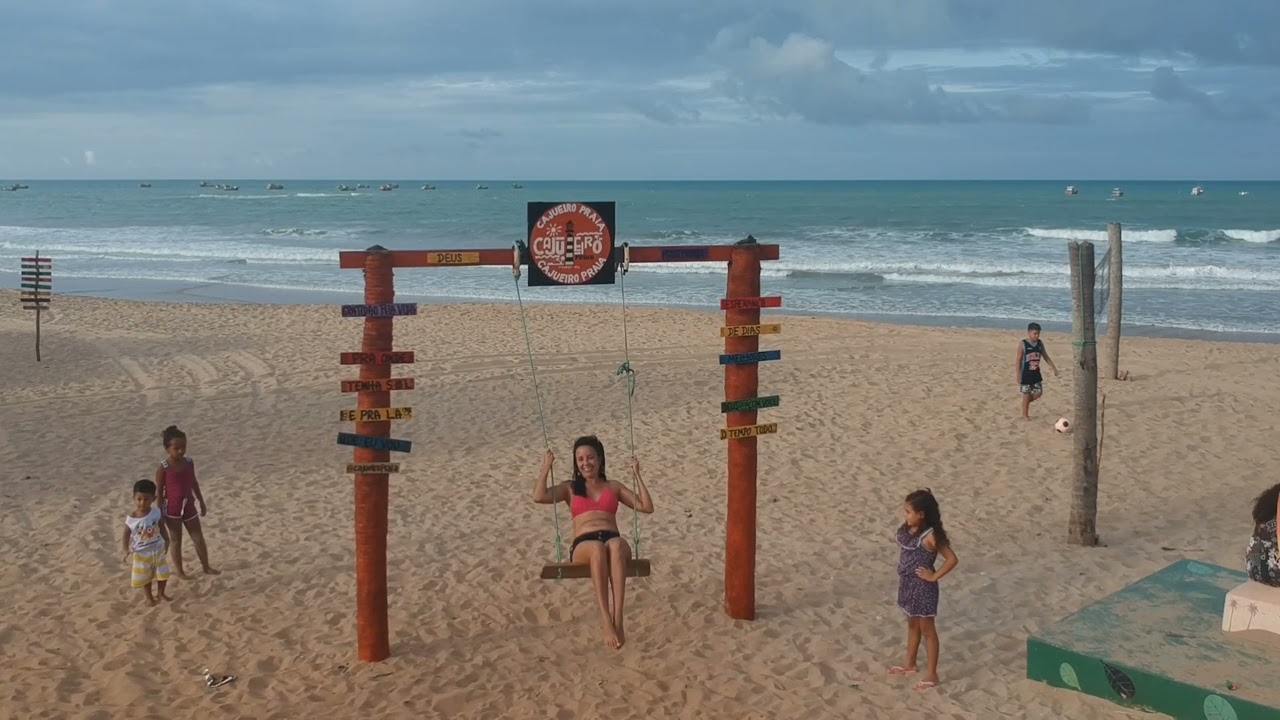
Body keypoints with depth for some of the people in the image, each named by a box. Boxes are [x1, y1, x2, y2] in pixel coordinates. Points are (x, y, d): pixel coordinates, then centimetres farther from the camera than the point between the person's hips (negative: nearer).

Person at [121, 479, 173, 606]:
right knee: (145, 577, 15)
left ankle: (160, 593, 39)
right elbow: (126, 535, -12)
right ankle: (149, 597, 35)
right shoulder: (131, 519, -21)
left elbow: (162, 527, 0)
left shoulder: (156, 513, -15)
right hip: (142, 554, -2)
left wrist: (166, 540, 0)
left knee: (163, 573, 15)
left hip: (158, 550, 2)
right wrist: (126, 550, -23)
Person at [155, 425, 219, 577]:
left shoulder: (189, 462, -2)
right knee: (176, 540, 10)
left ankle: (206, 567, 25)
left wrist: (202, 502, 16)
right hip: (172, 509, -4)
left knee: (199, 539, 10)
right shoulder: (163, 467, -16)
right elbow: (159, 491, -11)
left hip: (189, 507, 4)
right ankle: (179, 570, 25)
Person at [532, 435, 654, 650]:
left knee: (616, 545, -40)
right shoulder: (570, 488, 22)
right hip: (583, 546, -1)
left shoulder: (613, 486, 26)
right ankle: (606, 619, -46)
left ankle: (617, 616, -50)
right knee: (598, 548, -41)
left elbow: (647, 507, 18)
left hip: (613, 542, 1)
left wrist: (637, 475, 17)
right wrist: (546, 468, 10)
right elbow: (539, 497, 2)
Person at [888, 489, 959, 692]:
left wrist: (934, 576, -16)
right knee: (912, 624, 23)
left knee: (927, 629, 5)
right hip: (907, 584, 8)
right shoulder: (905, 530, -2)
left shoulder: (930, 536, -24)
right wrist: (901, 577, 10)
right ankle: (910, 665, 40)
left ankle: (932, 675, 17)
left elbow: (952, 559, -23)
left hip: (923, 588, -8)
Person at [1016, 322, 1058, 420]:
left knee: (1039, 392, 6)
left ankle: (1027, 402, 32)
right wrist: (1019, 375, -12)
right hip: (1026, 374, -5)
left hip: (1036, 373, 5)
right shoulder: (1023, 344, -14)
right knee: (1026, 395, 2)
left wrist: (1054, 368, 6)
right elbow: (1019, 361, -11)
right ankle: (1025, 415, 15)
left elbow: (1046, 357, 10)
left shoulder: (1040, 343, 1)